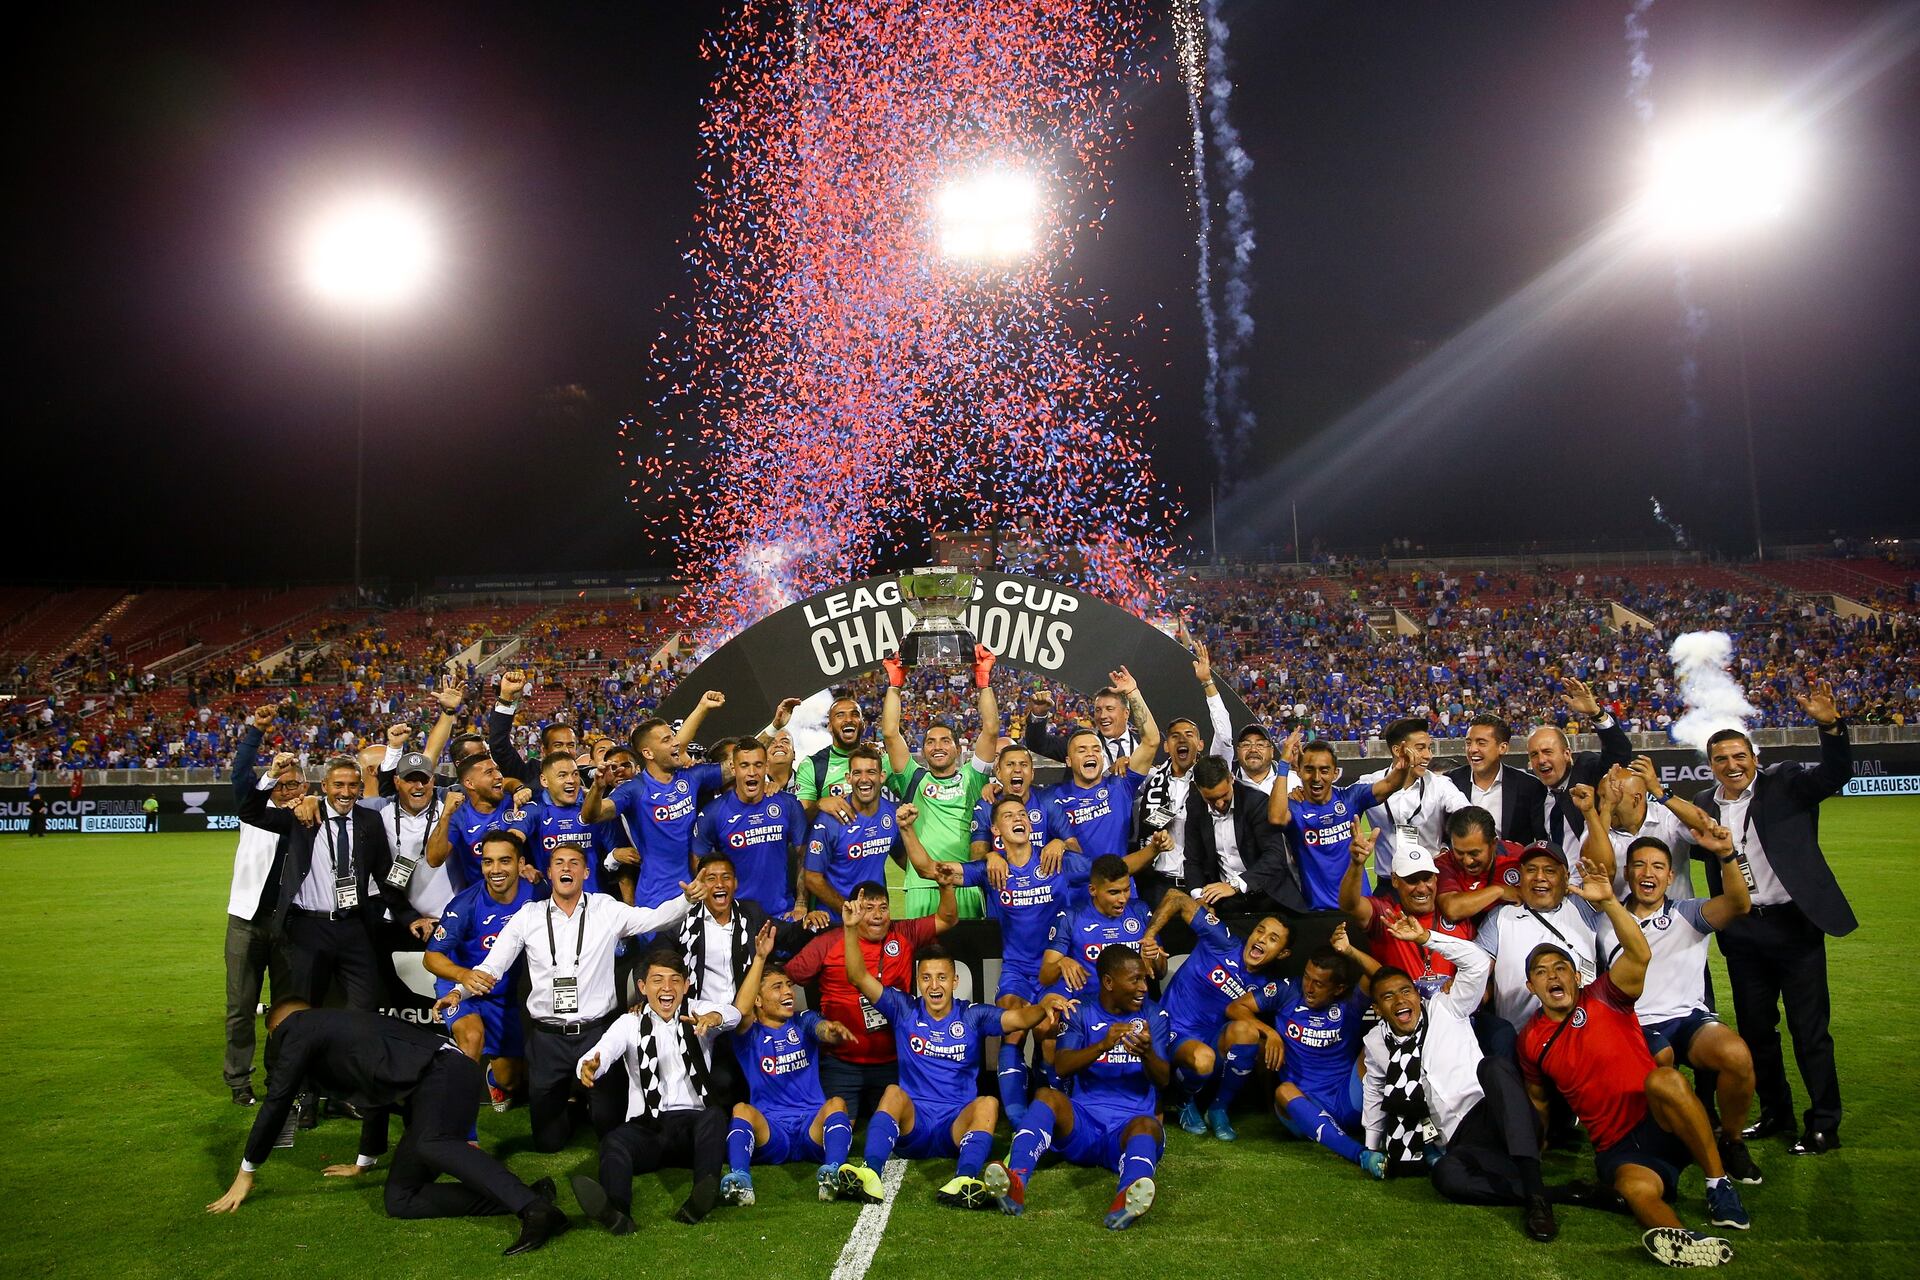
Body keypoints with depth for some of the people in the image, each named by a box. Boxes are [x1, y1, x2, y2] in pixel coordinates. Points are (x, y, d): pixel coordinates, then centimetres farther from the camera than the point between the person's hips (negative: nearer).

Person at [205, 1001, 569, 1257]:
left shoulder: (294, 1029, 10)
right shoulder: (337, 1026, 35)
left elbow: (276, 1104, 8)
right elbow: (374, 1098, 45)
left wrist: (245, 1175, 21)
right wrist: (364, 1163, 58)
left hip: (444, 1073, -9)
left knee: (432, 1147, -36)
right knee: (399, 1201, 2)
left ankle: (532, 1207, -53)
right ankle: (525, 1197, -14)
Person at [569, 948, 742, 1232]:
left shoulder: (698, 1011, 9)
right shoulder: (630, 1023, 10)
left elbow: (733, 1015, -12)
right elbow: (601, 1052, -10)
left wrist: (715, 1017, -38)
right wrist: (589, 1067, -35)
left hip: (694, 1123, 0)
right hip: (646, 1125, 0)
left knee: (715, 1116, -32)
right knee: (614, 1141, -30)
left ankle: (702, 1198, -52)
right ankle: (615, 1212, -57)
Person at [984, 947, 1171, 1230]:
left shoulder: (1155, 1015, 11)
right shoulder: (1080, 1013, 9)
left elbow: (1163, 1080, -2)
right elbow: (1061, 1067, -8)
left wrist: (1147, 1054, -25)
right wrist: (1102, 1045, -26)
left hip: (1130, 1124, -1)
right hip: (1083, 1120, 1)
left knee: (1147, 1124, -35)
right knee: (1047, 1096, -28)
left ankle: (1127, 1200, -67)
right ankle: (1015, 1182, -50)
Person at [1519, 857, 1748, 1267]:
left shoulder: (1603, 998, -2)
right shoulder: (1530, 1040, 8)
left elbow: (1639, 955, -21)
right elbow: (1539, 1099, 24)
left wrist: (1608, 901, -32)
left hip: (1661, 1125, -1)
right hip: (1616, 1148, 1)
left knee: (1663, 1079, -36)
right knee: (1636, 1186, -36)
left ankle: (1719, 1185, -25)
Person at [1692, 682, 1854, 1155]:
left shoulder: (1784, 783, -4)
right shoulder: (1704, 804, 7)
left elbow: (1835, 774, -18)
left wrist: (1830, 724, -34)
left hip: (1794, 924, -4)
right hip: (1743, 933, 4)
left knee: (1810, 1028, 2)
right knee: (1755, 1029, 13)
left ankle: (1824, 1125, 13)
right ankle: (1775, 1113, 27)